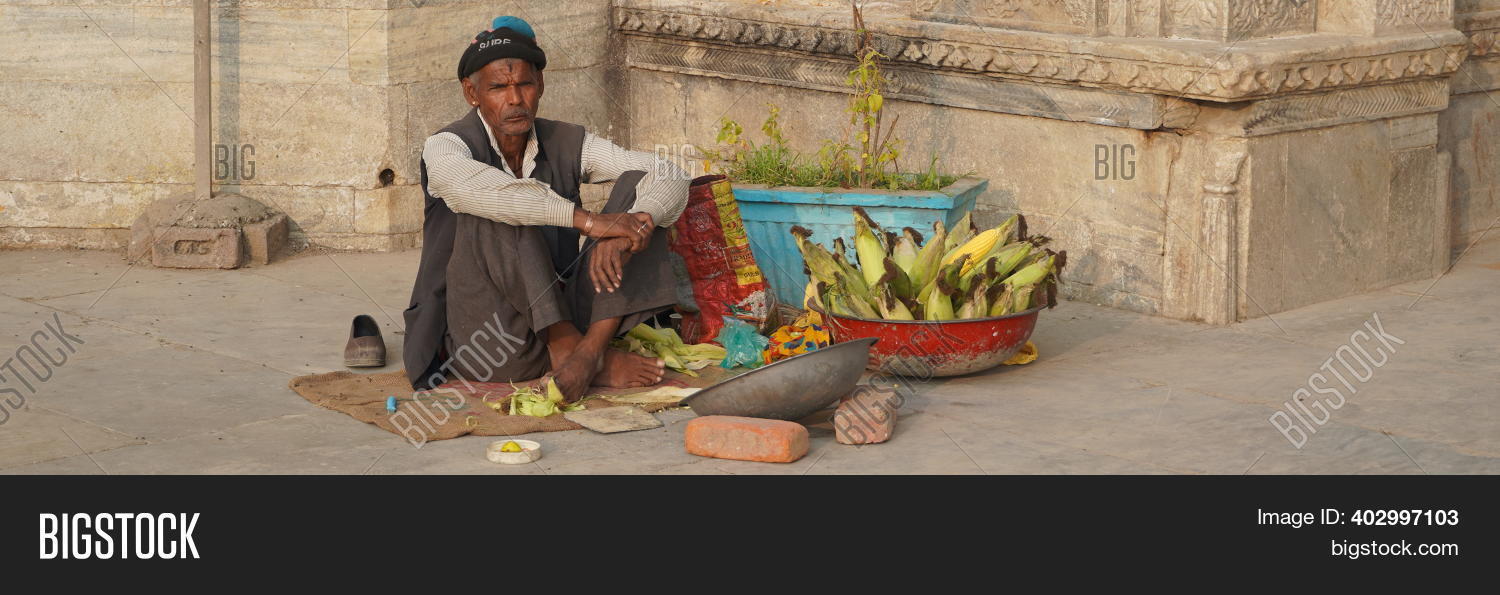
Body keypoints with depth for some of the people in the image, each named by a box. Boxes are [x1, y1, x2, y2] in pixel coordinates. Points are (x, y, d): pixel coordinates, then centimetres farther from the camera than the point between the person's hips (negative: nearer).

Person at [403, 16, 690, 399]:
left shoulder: (568, 144, 5)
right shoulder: (445, 148, -8)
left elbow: (670, 178, -5)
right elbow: (474, 188, -33)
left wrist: (622, 232, -27)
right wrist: (588, 221, -40)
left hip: (557, 321, 5)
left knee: (637, 185, -7)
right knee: (497, 216, -29)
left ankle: (588, 349, -25)